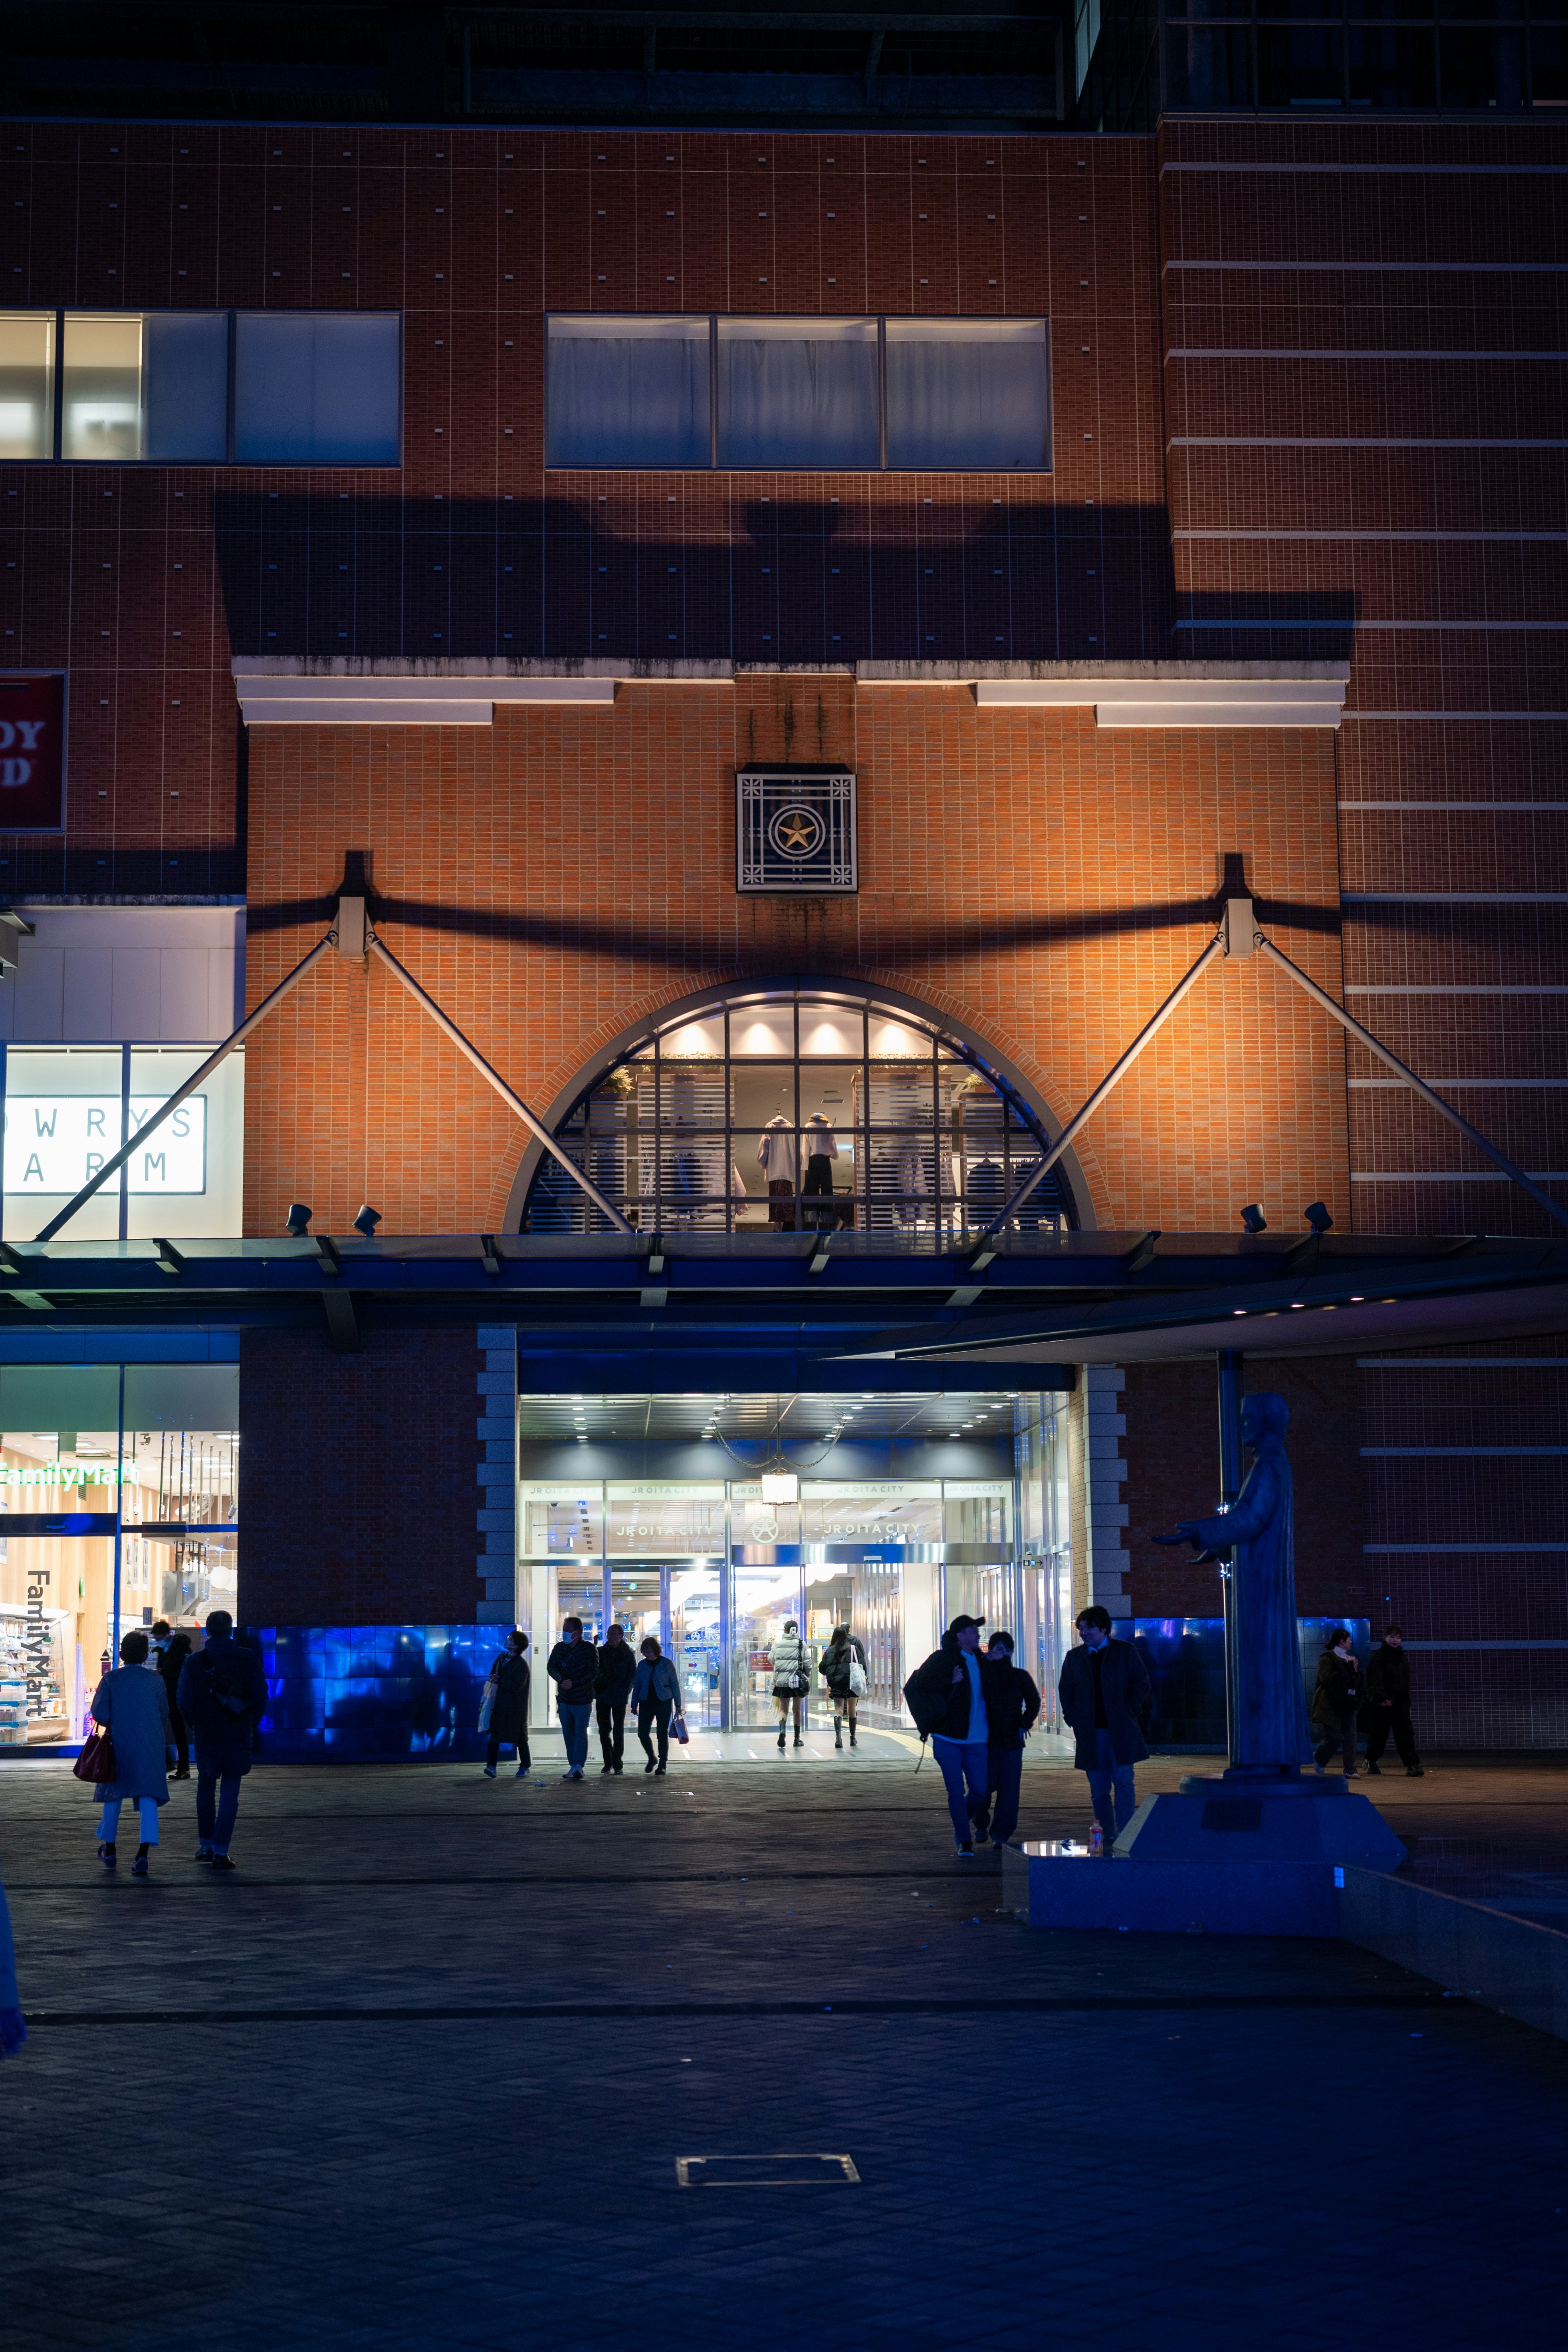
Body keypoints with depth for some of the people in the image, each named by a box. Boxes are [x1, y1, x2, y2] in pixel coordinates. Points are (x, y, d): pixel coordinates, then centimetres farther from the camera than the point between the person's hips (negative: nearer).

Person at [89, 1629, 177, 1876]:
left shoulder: (111, 1680, -4)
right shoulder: (156, 1680, -1)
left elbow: (99, 1712, -11)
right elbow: (164, 1716, 6)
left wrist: (113, 1726, 9)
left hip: (119, 1745, 1)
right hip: (152, 1748, -1)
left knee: (113, 1794, 17)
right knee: (148, 1797, -2)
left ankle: (109, 1850, 29)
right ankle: (144, 1853, -18)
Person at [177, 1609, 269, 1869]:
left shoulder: (193, 1663, -4)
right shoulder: (248, 1659, -3)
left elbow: (185, 1704, -3)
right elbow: (261, 1698, -1)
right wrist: (251, 1726, 12)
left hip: (206, 1735, 0)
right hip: (239, 1735, 0)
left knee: (206, 1788, 19)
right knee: (230, 1793, 3)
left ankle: (206, 1845, 23)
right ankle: (220, 1852, -3)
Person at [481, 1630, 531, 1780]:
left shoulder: (522, 1664, -14)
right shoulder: (502, 1657, 10)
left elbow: (517, 1686, -21)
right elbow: (493, 1671, 27)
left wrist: (500, 1680, -17)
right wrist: (494, 1677, 3)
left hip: (514, 1707, -7)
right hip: (499, 1704, 7)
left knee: (519, 1736, 5)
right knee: (494, 1735, -3)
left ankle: (525, 1766, 18)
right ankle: (492, 1766, -7)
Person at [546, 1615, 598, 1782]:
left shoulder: (589, 1649, -6)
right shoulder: (559, 1648, 6)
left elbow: (593, 1672, -12)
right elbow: (551, 1667, 0)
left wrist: (573, 1683, -21)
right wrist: (562, 1680, -18)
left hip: (583, 1699, -5)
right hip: (564, 1699, 5)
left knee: (580, 1733, -10)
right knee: (568, 1734, 7)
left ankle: (578, 1766, -14)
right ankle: (574, 1767, 13)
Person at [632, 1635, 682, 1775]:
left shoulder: (667, 1664, -3)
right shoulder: (642, 1665, 7)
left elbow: (675, 1684, 0)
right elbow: (637, 1685, 13)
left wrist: (678, 1705, -2)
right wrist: (634, 1704, 9)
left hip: (663, 1702, -3)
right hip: (646, 1703, 3)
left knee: (662, 1734, 0)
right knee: (642, 1733, -4)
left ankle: (663, 1764, 10)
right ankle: (651, 1758, 18)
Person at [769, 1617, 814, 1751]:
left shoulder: (777, 1644, 0)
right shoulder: (801, 1644, -4)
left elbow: (772, 1660, 9)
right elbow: (808, 1662, -5)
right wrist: (807, 1677, 8)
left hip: (781, 1681, 0)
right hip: (797, 1680, 0)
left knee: (783, 1709, 7)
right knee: (797, 1710, 14)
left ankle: (782, 1729, -22)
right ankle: (797, 1738, 19)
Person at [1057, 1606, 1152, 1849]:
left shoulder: (1125, 1652, 5)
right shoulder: (1074, 1658, 13)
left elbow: (1142, 1683, 3)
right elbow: (1065, 1690, 17)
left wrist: (1129, 1712, -6)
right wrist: (1073, 1718, 3)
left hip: (1121, 1730, -3)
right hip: (1090, 1733, 3)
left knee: (1123, 1781, -10)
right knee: (1099, 1788, 4)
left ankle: (1124, 1835, -9)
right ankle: (1109, 1838, 10)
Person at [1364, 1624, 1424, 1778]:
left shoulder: (1402, 1658, 16)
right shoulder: (1379, 1656, -6)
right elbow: (1377, 1678, -15)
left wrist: (1406, 1700, 17)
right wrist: (1382, 1698, -24)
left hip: (1400, 1701, 5)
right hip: (1383, 1701, -5)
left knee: (1405, 1732, -6)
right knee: (1380, 1732, 3)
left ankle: (1412, 1765, -13)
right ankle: (1371, 1761, 22)